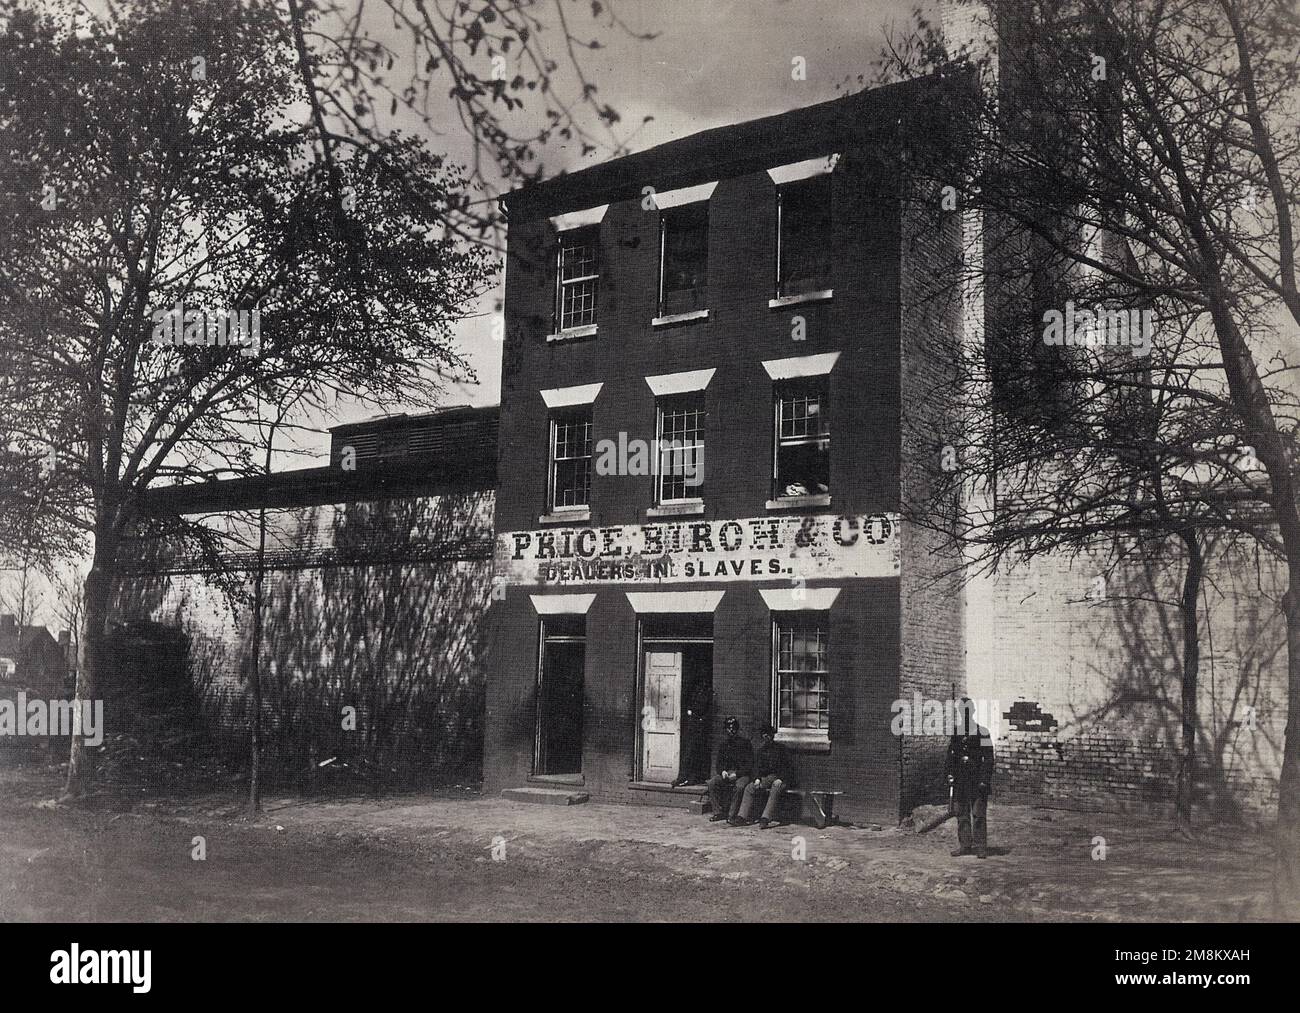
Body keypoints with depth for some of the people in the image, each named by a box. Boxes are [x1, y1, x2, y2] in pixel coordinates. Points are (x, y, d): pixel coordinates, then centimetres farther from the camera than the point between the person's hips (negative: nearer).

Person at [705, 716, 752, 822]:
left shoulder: (745, 743, -1)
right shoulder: (723, 745, 13)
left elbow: (749, 765, -4)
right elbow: (719, 763, 16)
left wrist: (736, 774, -17)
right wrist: (722, 771, -8)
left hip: (742, 774, -4)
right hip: (726, 774, 4)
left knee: (739, 786, -37)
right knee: (712, 783, -23)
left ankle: (732, 815, -29)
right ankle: (718, 812, -19)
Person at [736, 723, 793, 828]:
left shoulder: (780, 748, -2)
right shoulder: (761, 750, 14)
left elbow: (786, 766, -6)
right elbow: (757, 766, 11)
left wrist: (780, 779, -20)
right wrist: (757, 778, -7)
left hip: (779, 778, -6)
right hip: (766, 778, 6)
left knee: (775, 789, -37)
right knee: (749, 787, -14)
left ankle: (765, 819, -45)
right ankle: (742, 817, -19)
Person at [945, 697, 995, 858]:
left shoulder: (982, 732, -4)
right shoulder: (955, 732, 10)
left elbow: (988, 758, -4)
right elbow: (950, 755, 15)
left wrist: (985, 779, -10)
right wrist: (949, 774, 6)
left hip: (977, 779, -4)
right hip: (960, 779, 4)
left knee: (979, 814, -2)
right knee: (961, 814, 8)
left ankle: (981, 847, 4)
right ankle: (964, 845, 16)